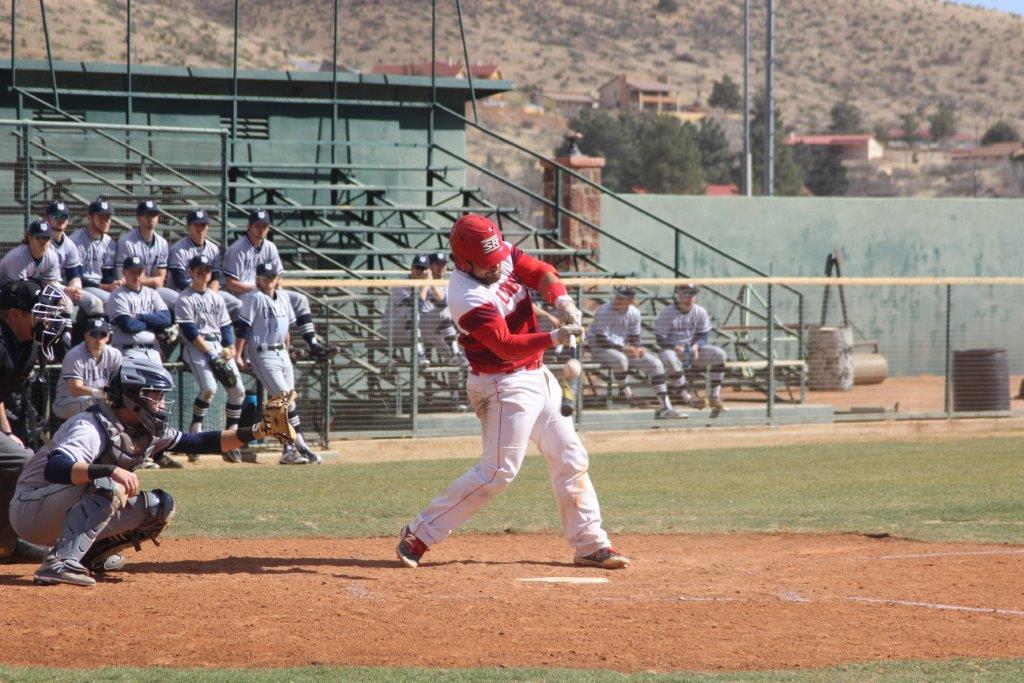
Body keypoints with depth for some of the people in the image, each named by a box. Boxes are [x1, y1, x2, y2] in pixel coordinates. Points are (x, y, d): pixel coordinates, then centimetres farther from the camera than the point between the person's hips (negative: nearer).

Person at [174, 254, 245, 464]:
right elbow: (190, 331, -9)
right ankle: (195, 429, -9)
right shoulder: (185, 299, -1)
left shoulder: (216, 298, 20)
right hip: (197, 348, -6)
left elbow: (226, 327, 17)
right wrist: (209, 352, -17)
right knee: (209, 388, -27)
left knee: (238, 389, -8)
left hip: (220, 346, 6)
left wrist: (230, 348, -1)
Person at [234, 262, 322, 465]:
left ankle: (289, 450, 8)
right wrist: (238, 356, -17)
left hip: (282, 354, 7)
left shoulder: (283, 298, 12)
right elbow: (242, 328, -13)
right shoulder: (254, 298, -10)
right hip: (262, 355, -7)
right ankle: (301, 447, -13)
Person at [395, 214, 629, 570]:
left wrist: (561, 300, -28)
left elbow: (540, 272, -8)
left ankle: (590, 544, 17)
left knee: (570, 457, 10)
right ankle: (419, 535, -5)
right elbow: (506, 346, -30)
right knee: (498, 471, -11)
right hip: (506, 385, -9)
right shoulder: (468, 299, -25)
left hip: (537, 377, 9)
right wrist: (555, 338, -39)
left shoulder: (504, 255, -2)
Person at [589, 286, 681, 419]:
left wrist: (638, 348, -14)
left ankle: (665, 408, -5)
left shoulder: (634, 313, 1)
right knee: (620, 359, -41)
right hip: (599, 349, -7)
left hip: (624, 348, 7)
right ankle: (624, 389, -12)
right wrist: (623, 348, -28)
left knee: (656, 364, -5)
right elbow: (601, 340, -22)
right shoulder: (603, 312, -18)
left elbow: (634, 338, 10)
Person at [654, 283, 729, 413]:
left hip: (693, 348, 4)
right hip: (672, 349, -4)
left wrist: (695, 346, -20)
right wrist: (676, 348, -28)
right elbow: (660, 339, -10)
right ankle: (686, 397, -42)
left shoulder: (700, 312, 2)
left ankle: (715, 397, -20)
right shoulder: (666, 313, -9)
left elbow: (703, 336, 3)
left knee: (719, 354, -19)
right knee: (669, 358, -40)